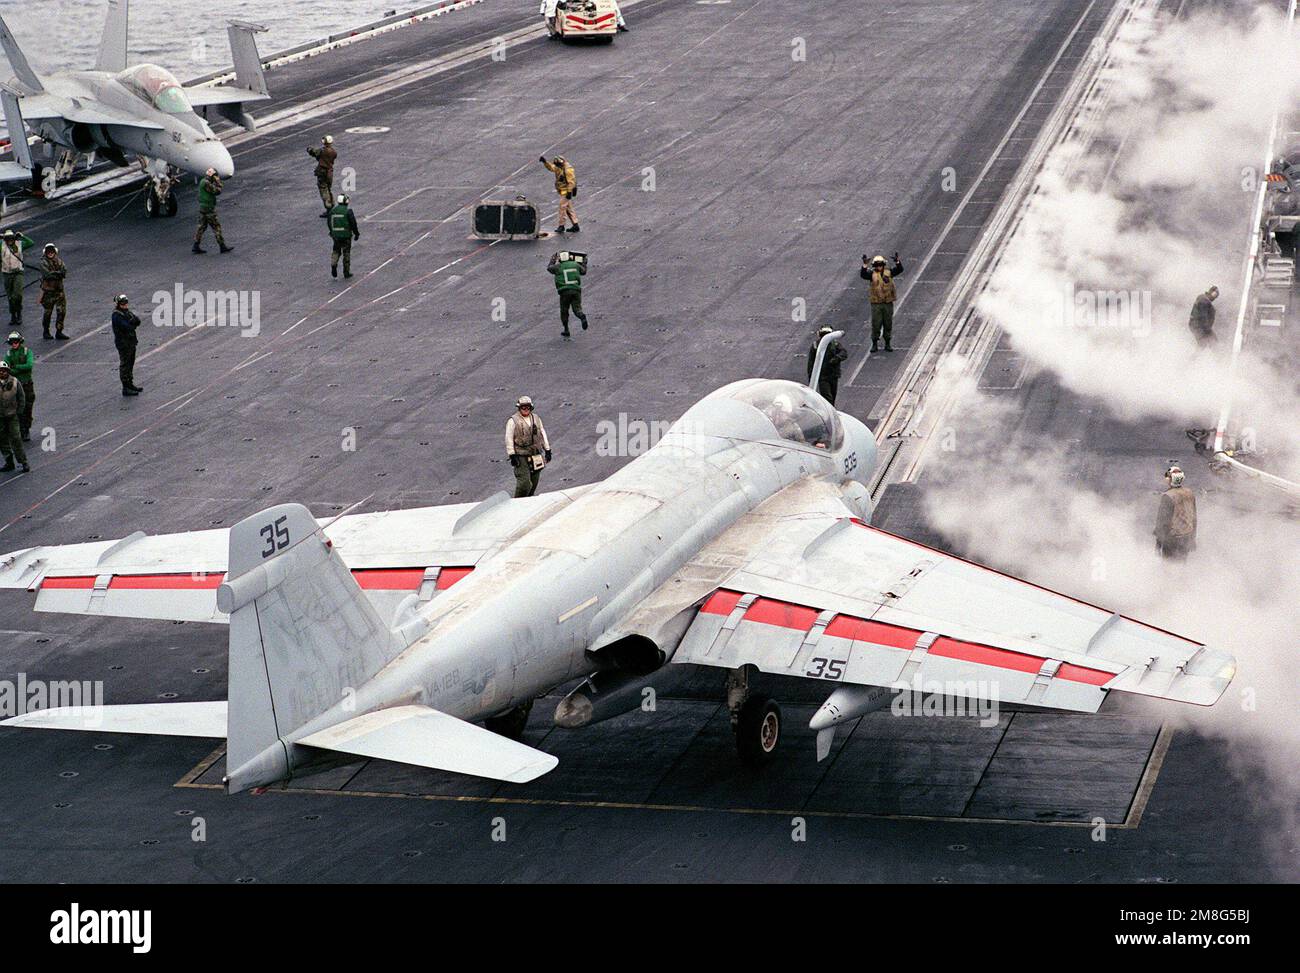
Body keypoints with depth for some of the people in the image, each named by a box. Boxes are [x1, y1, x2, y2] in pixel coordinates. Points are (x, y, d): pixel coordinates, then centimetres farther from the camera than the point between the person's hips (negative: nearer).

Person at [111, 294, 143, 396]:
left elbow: (138, 322, 2)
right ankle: (126, 388, -1)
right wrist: (133, 324, -7)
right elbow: (126, 327, -25)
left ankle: (130, 384, 30)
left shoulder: (127, 312, 10)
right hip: (123, 343, -9)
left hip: (131, 341, 9)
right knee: (125, 365, -4)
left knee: (131, 364, 18)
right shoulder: (116, 315, -17)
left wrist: (131, 322, -16)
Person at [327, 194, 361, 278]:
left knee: (336, 251, 18)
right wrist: (356, 233, 1)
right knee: (346, 253, 8)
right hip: (346, 235, -3)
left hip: (336, 235, 3)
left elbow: (329, 223, 10)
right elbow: (353, 223, -11)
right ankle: (346, 272, 12)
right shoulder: (348, 211, -13)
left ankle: (333, 265, -7)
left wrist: (332, 232, 26)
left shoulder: (333, 210, 1)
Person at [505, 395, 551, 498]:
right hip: (521, 457, -6)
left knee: (534, 483, 9)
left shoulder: (536, 419, 10)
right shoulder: (513, 421, -7)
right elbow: (509, 439, -9)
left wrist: (547, 450, 14)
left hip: (535, 456, 6)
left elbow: (543, 434, 17)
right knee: (524, 483, -13)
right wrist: (512, 456, -14)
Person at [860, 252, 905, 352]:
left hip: (888, 303, 2)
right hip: (876, 303, -2)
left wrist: (897, 261, -21)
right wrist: (865, 265, -27)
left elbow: (899, 270, -4)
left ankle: (887, 344, 19)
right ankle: (874, 344, 10)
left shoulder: (888, 273, 4)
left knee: (888, 324, 8)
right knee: (876, 324, 0)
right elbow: (863, 275, -16)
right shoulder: (872, 274, -1)